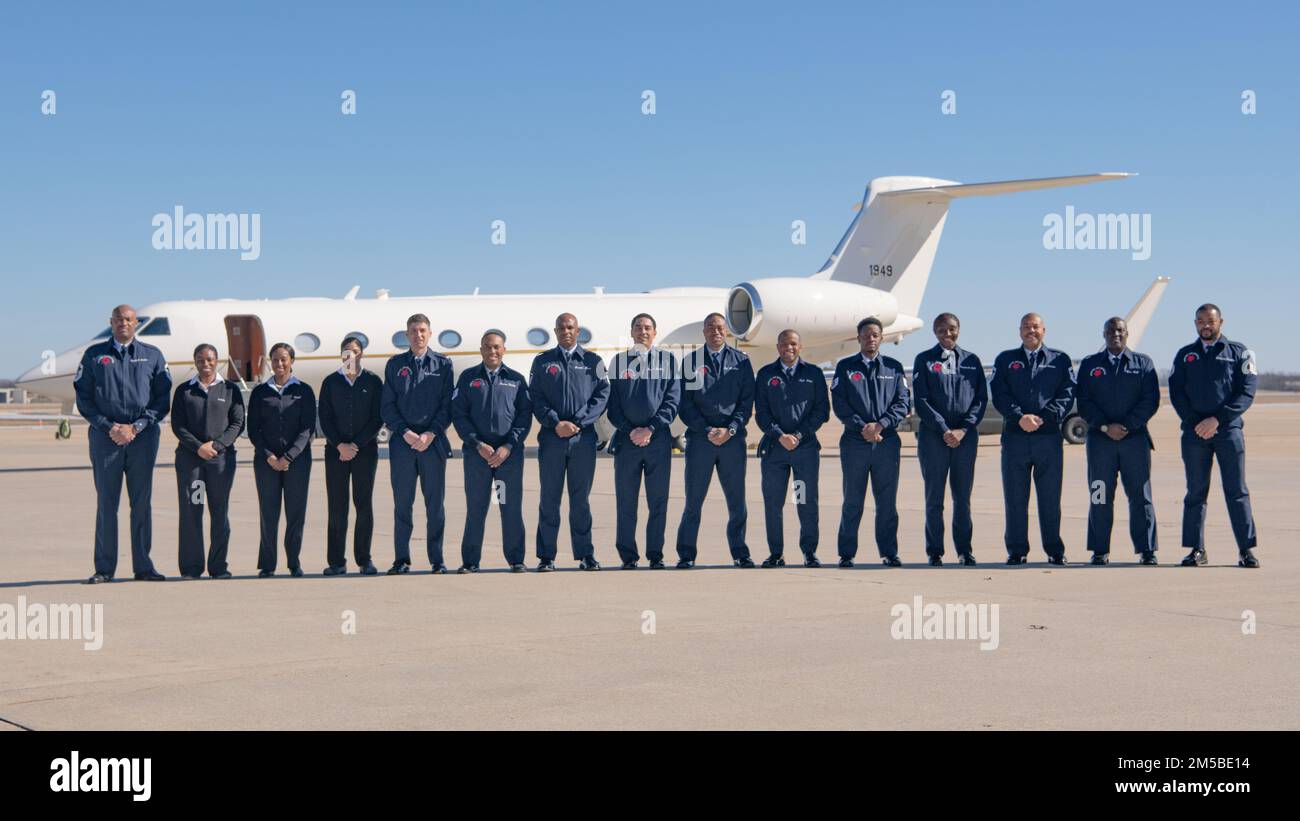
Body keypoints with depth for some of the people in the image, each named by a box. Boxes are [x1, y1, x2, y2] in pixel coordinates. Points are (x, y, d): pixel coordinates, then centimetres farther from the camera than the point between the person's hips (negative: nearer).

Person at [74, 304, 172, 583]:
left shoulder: (153, 356, 9)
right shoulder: (94, 355, 9)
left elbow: (162, 401, 5)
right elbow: (83, 399, 5)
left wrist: (135, 427, -7)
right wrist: (109, 427, -7)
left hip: (142, 436, 1)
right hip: (105, 437, -1)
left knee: (142, 503, 3)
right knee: (106, 503, 0)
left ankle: (143, 567, 8)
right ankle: (104, 569, 4)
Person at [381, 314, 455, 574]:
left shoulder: (442, 364, 8)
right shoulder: (395, 365, 10)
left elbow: (448, 405, 3)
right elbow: (387, 406, 5)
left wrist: (431, 434, -10)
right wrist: (406, 433, -8)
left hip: (434, 442, -1)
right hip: (402, 443, 1)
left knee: (435, 503, 1)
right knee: (402, 502, 1)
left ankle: (437, 560, 6)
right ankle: (402, 560, 7)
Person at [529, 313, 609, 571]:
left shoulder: (592, 361, 10)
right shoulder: (542, 361, 10)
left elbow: (602, 395, 2)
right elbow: (536, 397, 3)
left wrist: (578, 423, -9)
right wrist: (556, 423, -11)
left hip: (583, 437, 0)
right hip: (551, 437, 0)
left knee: (581, 499, 4)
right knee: (549, 498, 1)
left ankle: (586, 554, 9)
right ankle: (546, 556, 4)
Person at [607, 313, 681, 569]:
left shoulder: (668, 360, 9)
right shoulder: (618, 361, 11)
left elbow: (673, 399, 1)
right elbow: (612, 403, 6)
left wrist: (650, 429, -9)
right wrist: (629, 430, -8)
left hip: (658, 439, 0)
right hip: (626, 439, 0)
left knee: (658, 500, 0)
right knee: (626, 501, 0)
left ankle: (655, 555, 7)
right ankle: (628, 556, 6)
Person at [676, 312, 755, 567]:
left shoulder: (741, 361, 10)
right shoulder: (690, 361, 7)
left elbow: (747, 400, 5)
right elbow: (685, 403, 1)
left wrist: (730, 430, -9)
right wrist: (707, 430, -10)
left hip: (733, 439, 1)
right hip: (699, 439, -1)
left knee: (737, 500, 3)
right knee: (693, 500, 0)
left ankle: (739, 553, 12)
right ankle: (686, 553, 6)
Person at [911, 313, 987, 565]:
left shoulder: (971, 361, 11)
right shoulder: (924, 360, 3)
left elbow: (981, 399, 7)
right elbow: (921, 401, -3)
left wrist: (964, 429, -6)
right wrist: (944, 430, -11)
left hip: (966, 436, 2)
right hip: (933, 436, -2)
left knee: (963, 497, 6)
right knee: (934, 498, 1)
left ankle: (964, 549, 12)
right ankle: (935, 552, 6)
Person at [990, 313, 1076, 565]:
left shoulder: (1060, 360, 11)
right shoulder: (1005, 360, 13)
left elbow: (1067, 394, 1)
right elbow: (1000, 395, 2)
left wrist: (1042, 418, -13)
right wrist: (1020, 418, -15)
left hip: (1049, 438, 0)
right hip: (1015, 438, 1)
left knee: (1050, 497, 2)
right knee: (1015, 498, 1)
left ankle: (1055, 551, 9)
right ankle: (1017, 551, 7)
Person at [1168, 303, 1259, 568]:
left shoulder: (1239, 353, 7)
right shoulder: (1185, 355, 13)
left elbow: (1247, 393, -2)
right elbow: (1175, 392, 6)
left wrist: (1217, 419, -12)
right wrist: (1195, 422, -8)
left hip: (1229, 430, -2)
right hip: (1194, 432, 2)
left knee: (1237, 491, -3)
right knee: (1195, 492, 3)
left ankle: (1246, 550, -2)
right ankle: (1196, 550, 8)